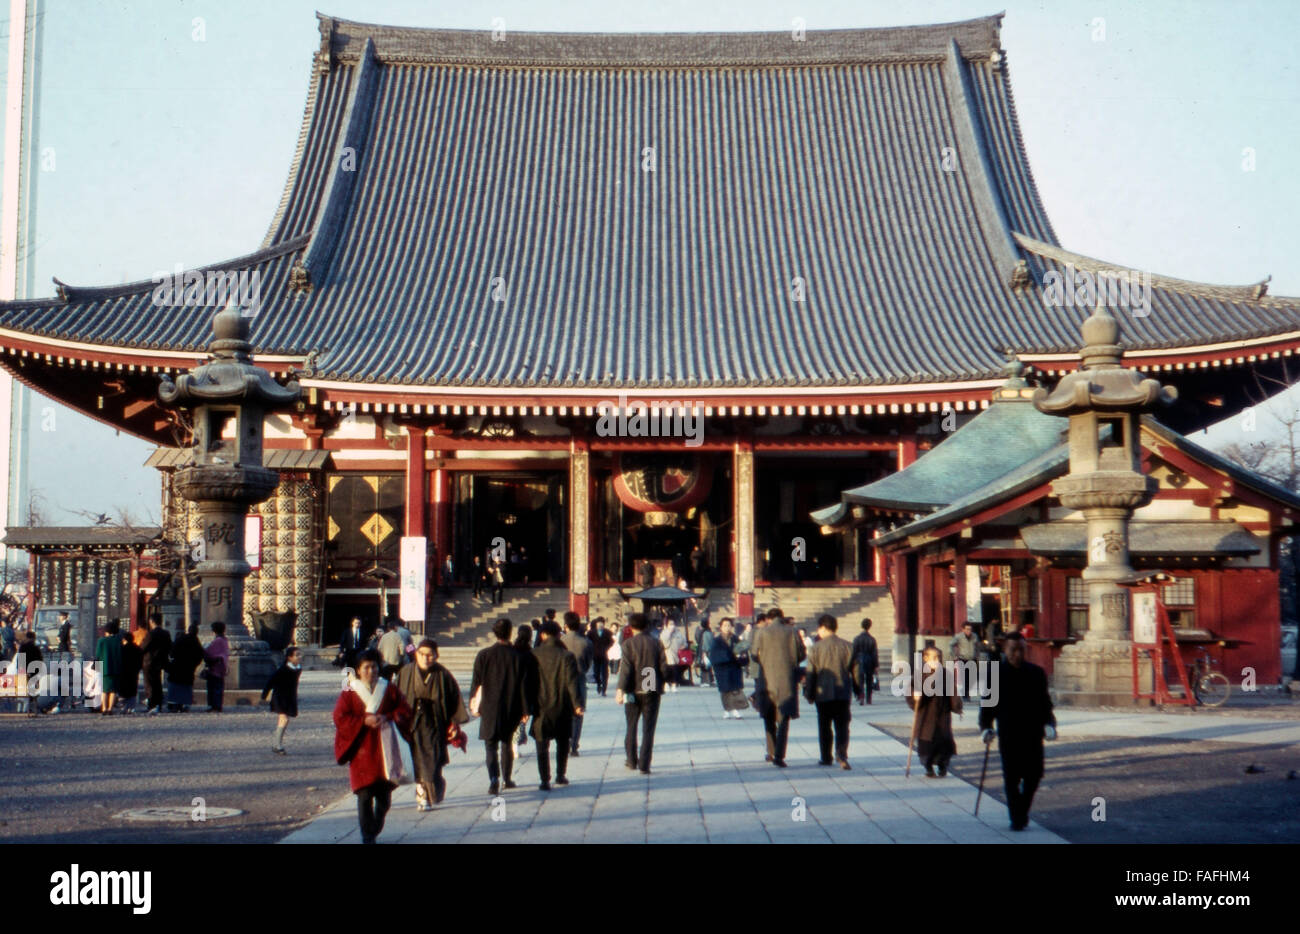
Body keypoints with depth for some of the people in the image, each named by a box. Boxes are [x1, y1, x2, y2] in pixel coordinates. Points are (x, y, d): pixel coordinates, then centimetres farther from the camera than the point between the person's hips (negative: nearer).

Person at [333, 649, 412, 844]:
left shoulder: (389, 689, 9)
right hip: (361, 750, -2)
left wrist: (387, 717, -12)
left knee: (384, 795, 4)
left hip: (384, 748, 2)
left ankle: (376, 828, 26)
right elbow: (340, 718, -4)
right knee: (364, 794, -7)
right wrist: (364, 721, -16)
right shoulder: (349, 693, 3)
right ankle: (367, 834, 0)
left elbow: (404, 712, 6)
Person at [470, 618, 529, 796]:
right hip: (511, 708, 1)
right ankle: (507, 779, 26)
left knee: (491, 746, 0)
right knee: (507, 743, 18)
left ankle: (494, 778, -20)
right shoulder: (517, 656, -7)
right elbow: (523, 685, -4)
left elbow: (476, 682, 0)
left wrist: (474, 706, 10)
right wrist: (525, 710, 2)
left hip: (489, 708, -1)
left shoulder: (484, 655, -5)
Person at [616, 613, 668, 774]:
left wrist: (620, 689, -12)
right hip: (652, 691, 1)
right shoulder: (657, 643, 0)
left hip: (634, 691, -1)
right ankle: (644, 765, -1)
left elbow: (626, 669, -13)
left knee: (631, 726, 16)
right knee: (648, 729, 3)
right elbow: (664, 668, 0)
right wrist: (660, 685, 14)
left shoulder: (628, 644, -7)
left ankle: (631, 760, 25)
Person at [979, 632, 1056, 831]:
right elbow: (988, 704, 4)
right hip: (1008, 734, -2)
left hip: (1033, 734, 2)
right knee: (1011, 777, -2)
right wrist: (986, 727, -8)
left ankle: (1022, 809, 26)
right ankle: (1016, 817, 8)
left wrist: (1048, 724, -3)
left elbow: (1045, 702, 12)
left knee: (1034, 774, 3)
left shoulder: (1036, 673, 6)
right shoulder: (995, 674, 1)